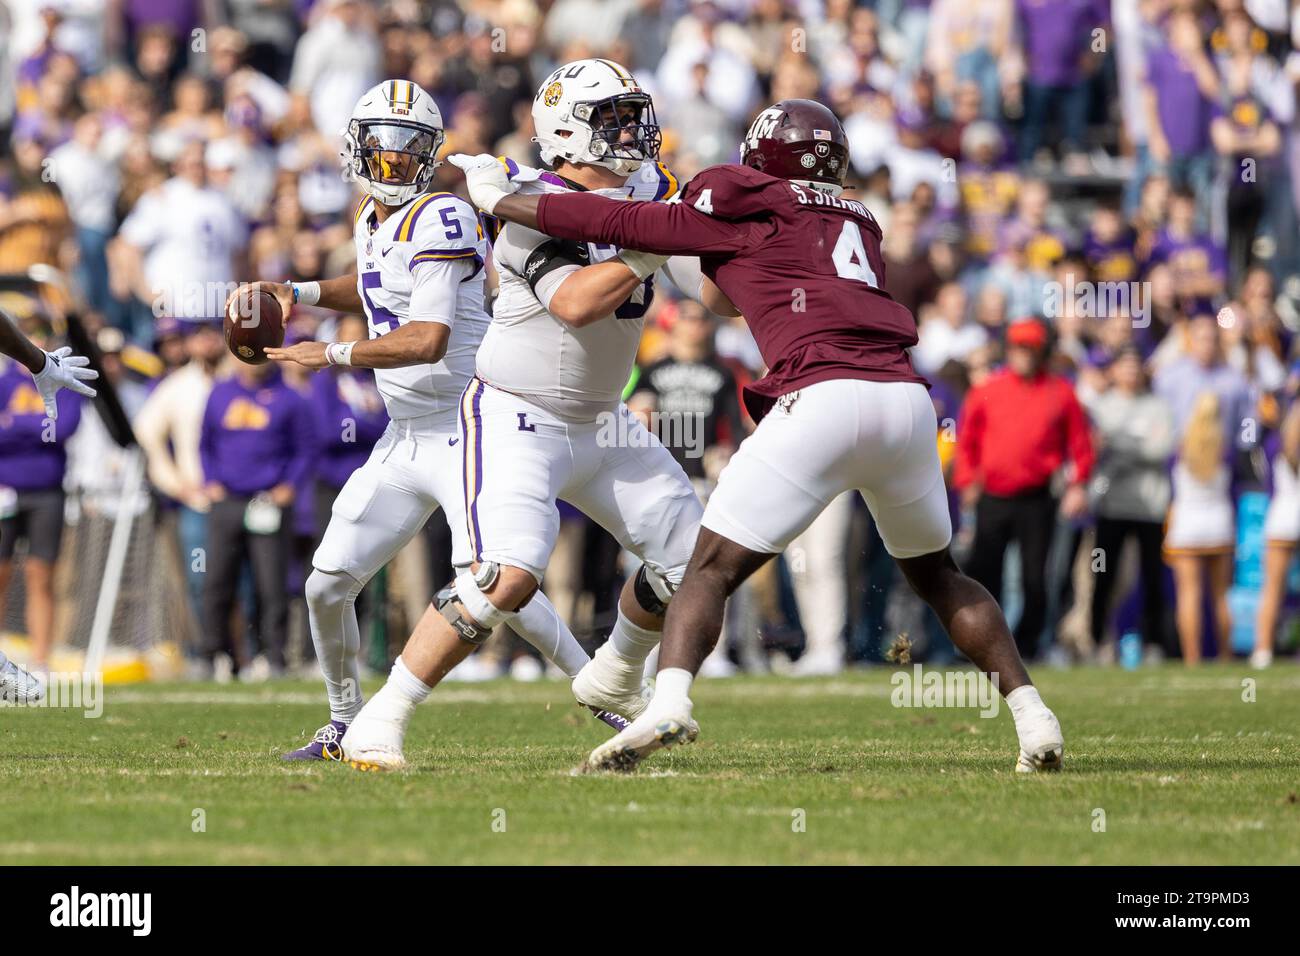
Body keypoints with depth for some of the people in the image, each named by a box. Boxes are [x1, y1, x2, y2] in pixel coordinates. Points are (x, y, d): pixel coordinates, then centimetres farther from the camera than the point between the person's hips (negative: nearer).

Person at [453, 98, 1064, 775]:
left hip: (824, 396, -5)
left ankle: (669, 699, -23)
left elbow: (620, 224, 16)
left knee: (713, 567, 0)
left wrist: (500, 199, 26)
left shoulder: (742, 209, 11)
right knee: (935, 573, 25)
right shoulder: (856, 222, 28)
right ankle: (1031, 713, 16)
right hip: (906, 396, 5)